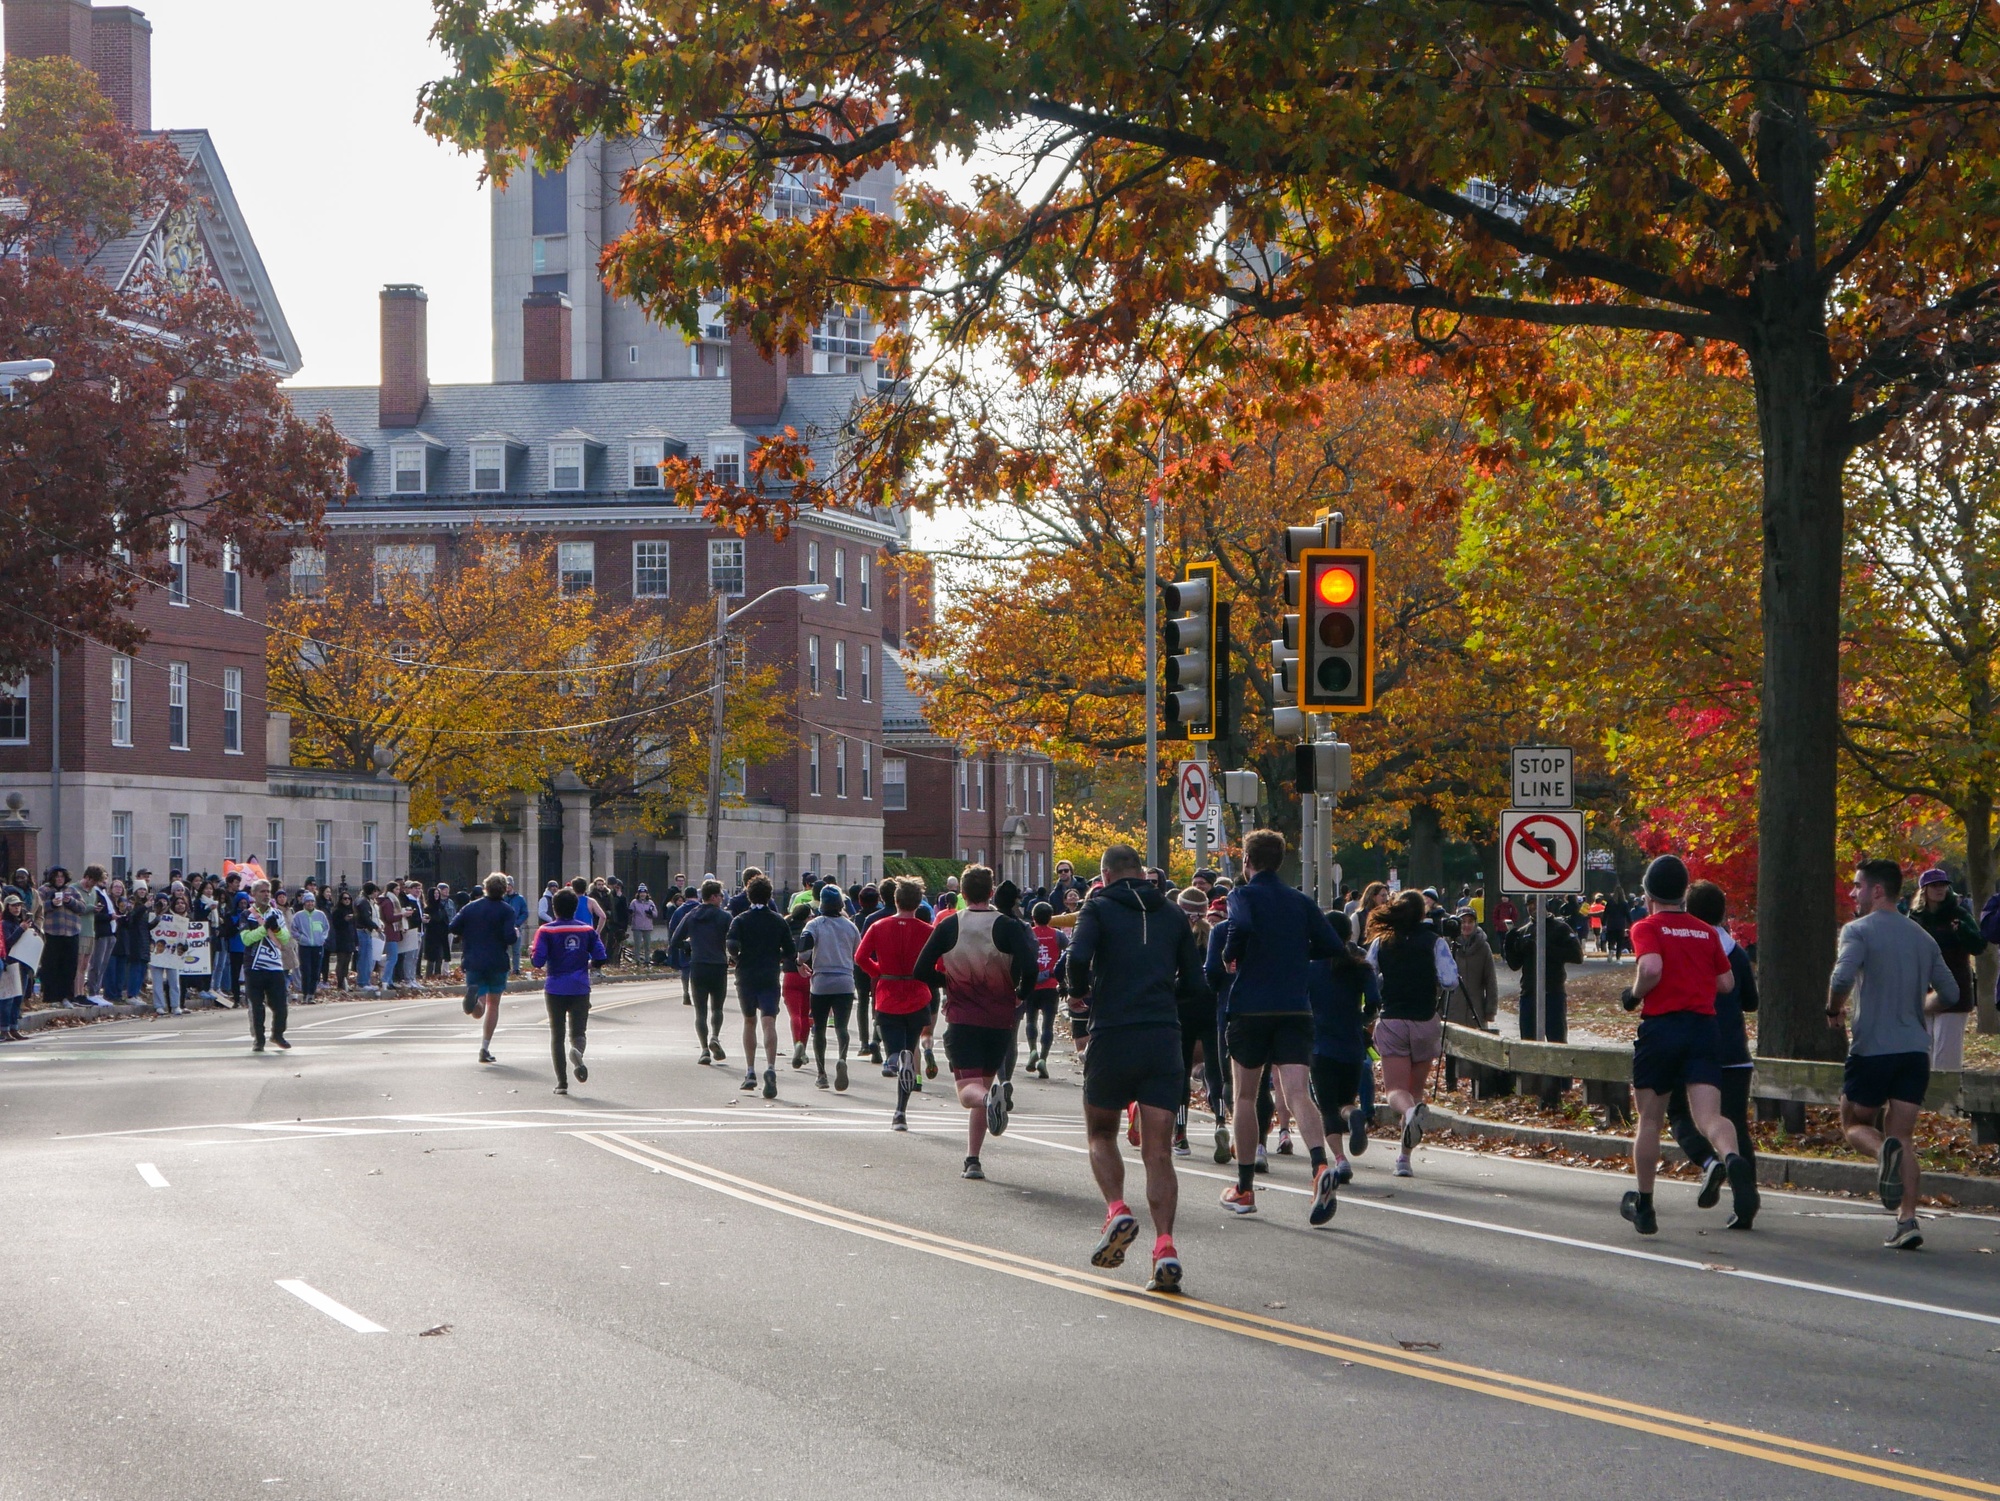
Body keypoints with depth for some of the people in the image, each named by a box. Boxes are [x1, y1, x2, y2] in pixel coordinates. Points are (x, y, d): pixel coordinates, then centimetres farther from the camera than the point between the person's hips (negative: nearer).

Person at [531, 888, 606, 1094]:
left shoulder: (546, 931, -5)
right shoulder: (587, 930, 2)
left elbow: (538, 960, -12)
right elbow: (600, 957, -2)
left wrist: (538, 967, 11)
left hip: (555, 989, -1)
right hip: (580, 990, 1)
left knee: (557, 1036, 9)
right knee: (578, 1033, 7)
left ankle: (562, 1083, 5)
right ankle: (577, 1053, -30)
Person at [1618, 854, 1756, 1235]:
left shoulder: (1646, 928, 0)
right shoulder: (1706, 932, 14)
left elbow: (1651, 968, -18)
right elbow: (1727, 982, 16)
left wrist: (1634, 994, 0)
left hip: (1661, 1027, -2)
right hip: (1704, 1026, 3)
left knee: (1649, 1120, 12)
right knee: (1709, 1116, -10)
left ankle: (1643, 1207, 21)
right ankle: (1733, 1159, -43)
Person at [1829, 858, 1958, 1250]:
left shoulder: (1859, 931, -5)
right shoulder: (1922, 936, 13)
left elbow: (1842, 978, -21)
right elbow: (1949, 993, 12)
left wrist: (1834, 1011, -2)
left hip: (1872, 1047, -5)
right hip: (1915, 1049, 5)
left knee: (1855, 1124, 13)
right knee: (1901, 1135, 8)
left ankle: (1883, 1150, -22)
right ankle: (1907, 1219, -7)